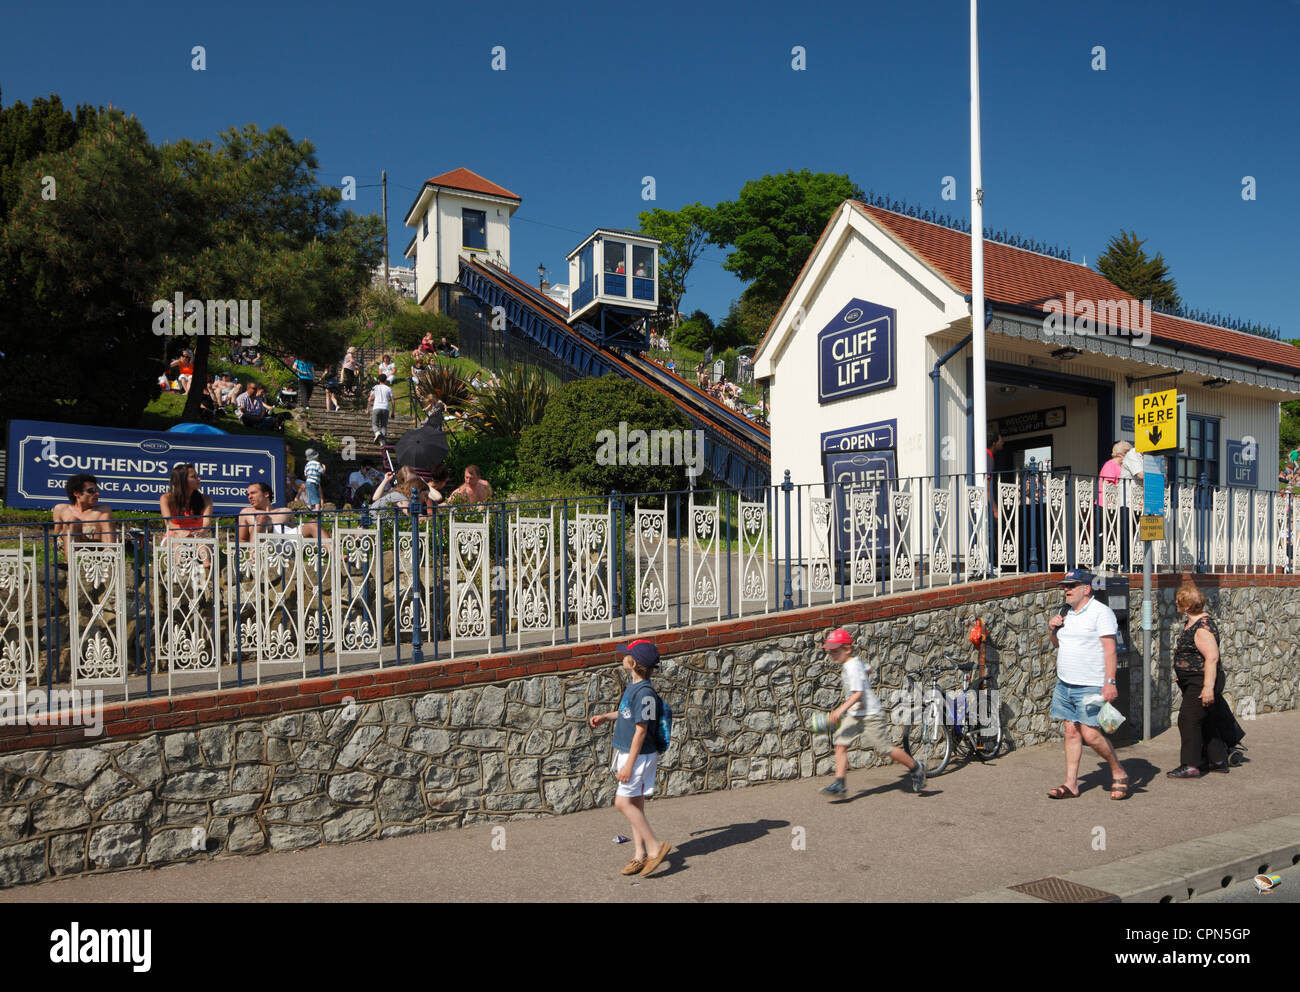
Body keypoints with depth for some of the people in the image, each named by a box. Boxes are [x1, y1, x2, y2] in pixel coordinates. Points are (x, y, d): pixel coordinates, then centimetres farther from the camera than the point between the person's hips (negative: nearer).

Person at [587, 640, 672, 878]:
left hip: (640, 756, -9)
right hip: (627, 753, 9)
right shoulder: (633, 686, 7)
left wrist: (629, 765, -20)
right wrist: (605, 717, 11)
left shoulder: (645, 693, -23)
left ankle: (655, 847, -1)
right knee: (635, 804, 12)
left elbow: (641, 731, -22)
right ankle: (640, 855, 19)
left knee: (623, 802, -10)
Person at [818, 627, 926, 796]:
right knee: (840, 744, -3)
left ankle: (916, 767, 23)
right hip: (854, 714, 10)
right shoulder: (855, 661, 6)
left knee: (885, 748, 1)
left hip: (870, 714, -10)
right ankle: (839, 784, -4)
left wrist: (841, 709, -39)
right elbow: (868, 669, 26)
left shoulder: (852, 667, -22)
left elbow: (858, 693, -30)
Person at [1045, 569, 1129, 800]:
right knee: (1071, 731, 7)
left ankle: (1119, 773, 14)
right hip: (1064, 683, 7)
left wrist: (1110, 682, -21)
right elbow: (1057, 645, 24)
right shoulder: (1064, 612, 13)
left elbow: (1109, 649, -14)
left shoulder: (1101, 612, -8)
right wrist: (1053, 629, 3)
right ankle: (1070, 784, 11)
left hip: (1091, 686, -7)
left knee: (1090, 734, -9)